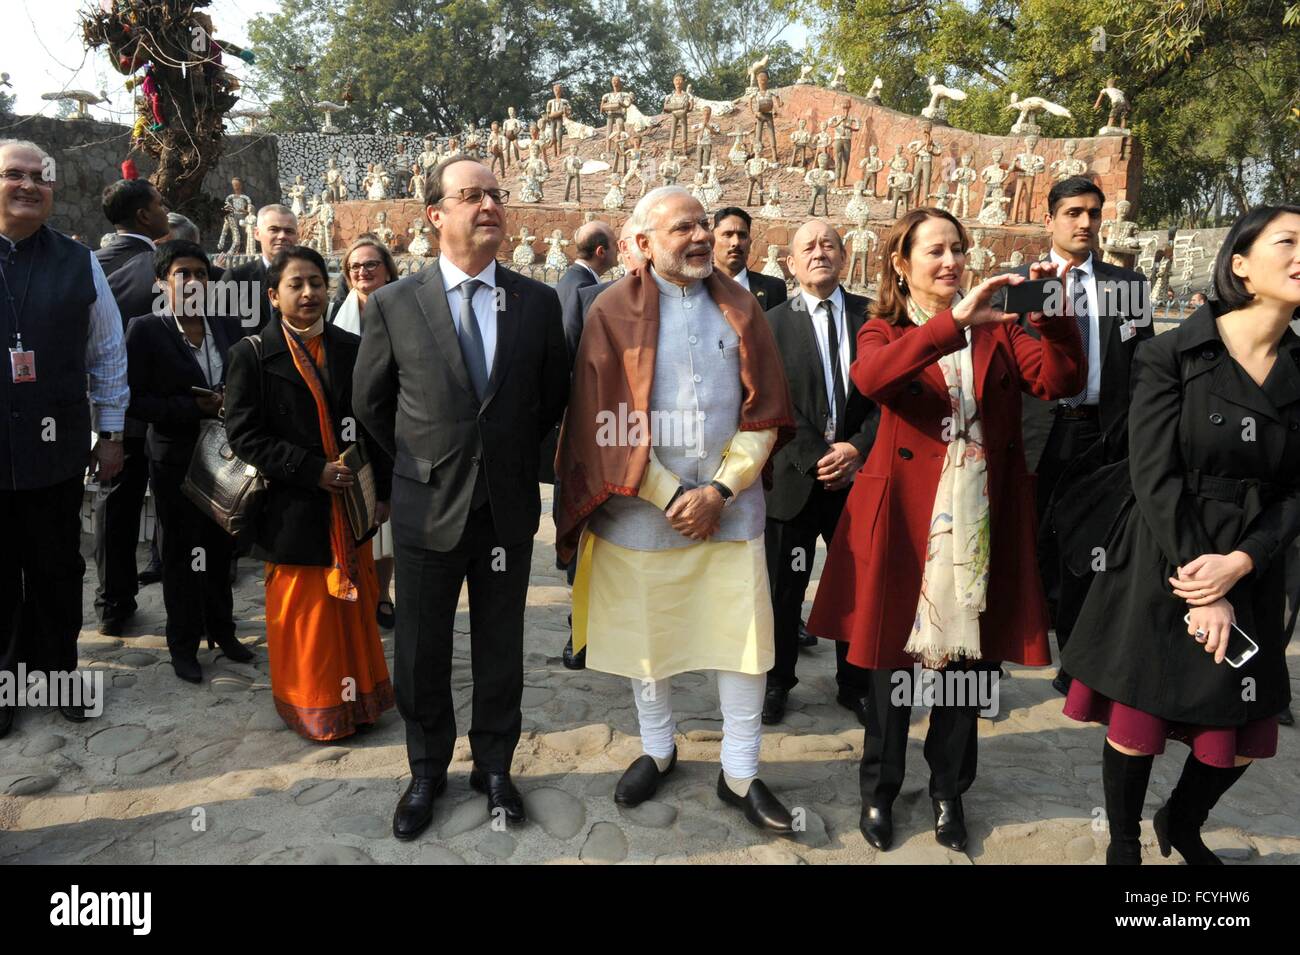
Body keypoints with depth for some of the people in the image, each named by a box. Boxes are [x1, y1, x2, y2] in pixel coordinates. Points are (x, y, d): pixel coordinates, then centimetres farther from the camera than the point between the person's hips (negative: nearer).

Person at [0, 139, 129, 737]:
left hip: (56, 447, 1)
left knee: (57, 570, 12)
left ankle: (56, 670, 28)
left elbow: (109, 353, 8)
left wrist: (110, 433, 5)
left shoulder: (79, 263, 5)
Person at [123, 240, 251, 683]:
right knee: (182, 553, 8)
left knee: (221, 548, 13)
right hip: (176, 459, -3)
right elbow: (135, 398, -11)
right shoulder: (145, 330, -8)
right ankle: (183, 643, 23)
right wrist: (194, 408, -20)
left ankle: (221, 629, 31)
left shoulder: (228, 326, 4)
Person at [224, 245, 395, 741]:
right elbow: (244, 436, -10)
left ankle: (357, 697, 31)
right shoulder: (252, 355, -5)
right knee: (304, 615, 8)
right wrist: (312, 471, -18)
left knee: (355, 607, 14)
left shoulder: (352, 348, 4)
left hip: (351, 508, 4)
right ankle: (312, 708, 25)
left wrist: (382, 491, 3)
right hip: (293, 510, -3)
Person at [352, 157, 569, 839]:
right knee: (422, 652, 12)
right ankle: (427, 771, 34)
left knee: (501, 648, 14)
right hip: (427, 507, 0)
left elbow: (552, 398, 9)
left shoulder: (538, 301, -2)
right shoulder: (393, 304, -5)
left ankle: (494, 765, 34)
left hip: (510, 507, 1)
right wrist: (419, 462, 11)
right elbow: (371, 403, 7)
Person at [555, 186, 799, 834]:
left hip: (730, 506, 2)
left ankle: (740, 774, 21)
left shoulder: (739, 307, 4)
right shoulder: (615, 311, -4)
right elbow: (609, 423, -7)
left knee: (742, 638, 4)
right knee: (645, 634, 12)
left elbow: (763, 413, 2)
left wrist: (720, 490, -9)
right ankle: (657, 750, 35)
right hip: (642, 508, -1)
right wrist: (670, 498, -12)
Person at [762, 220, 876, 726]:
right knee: (784, 588, 9)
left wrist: (859, 447, -12)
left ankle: (856, 684, 27)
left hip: (859, 472, 1)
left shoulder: (873, 315, 5)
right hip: (795, 476, -1)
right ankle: (777, 681, 26)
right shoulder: (772, 324, 1)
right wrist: (816, 458, -13)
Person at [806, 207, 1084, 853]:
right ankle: (879, 790, 26)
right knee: (896, 653, 7)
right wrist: (955, 321, -30)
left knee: (970, 656, 9)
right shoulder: (884, 331, 3)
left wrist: (1053, 316, -20)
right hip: (906, 516, -2)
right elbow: (870, 378, -22)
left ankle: (948, 791, 29)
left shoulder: (996, 328, 11)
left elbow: (1060, 380, -4)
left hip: (981, 518, 3)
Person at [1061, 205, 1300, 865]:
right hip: (1160, 571, -4)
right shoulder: (1170, 356, -8)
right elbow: (1154, 477, -13)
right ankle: (1123, 845, 33)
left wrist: (1240, 562, -15)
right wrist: (1200, 592, -16)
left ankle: (1182, 824, 43)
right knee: (1136, 725, 7)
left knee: (1242, 739, 13)